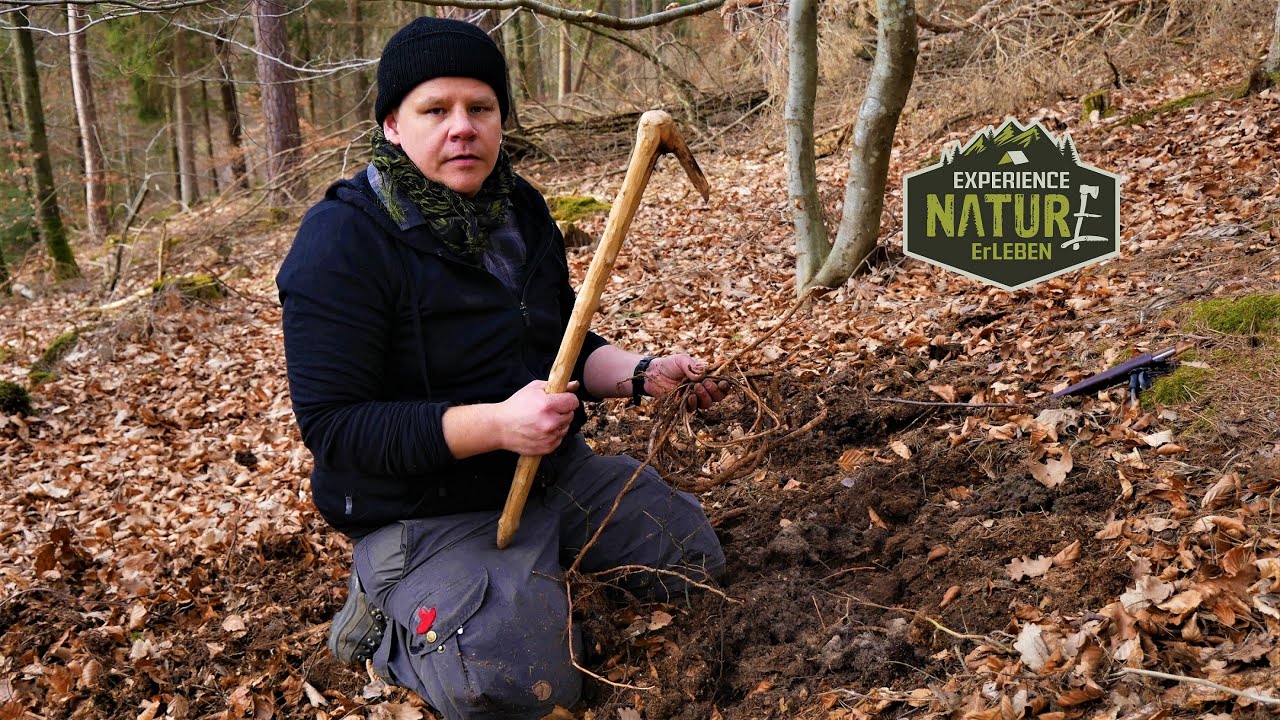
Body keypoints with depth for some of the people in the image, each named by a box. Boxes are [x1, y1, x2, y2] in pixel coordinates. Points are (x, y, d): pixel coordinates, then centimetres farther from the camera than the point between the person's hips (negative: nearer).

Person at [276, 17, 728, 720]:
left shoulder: (519, 211, 4)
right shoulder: (342, 241, -20)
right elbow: (331, 427, -24)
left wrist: (643, 374, -6)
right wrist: (496, 424, -33)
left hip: (556, 470, 8)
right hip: (427, 512, -8)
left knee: (694, 555, 12)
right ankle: (390, 608, 1)